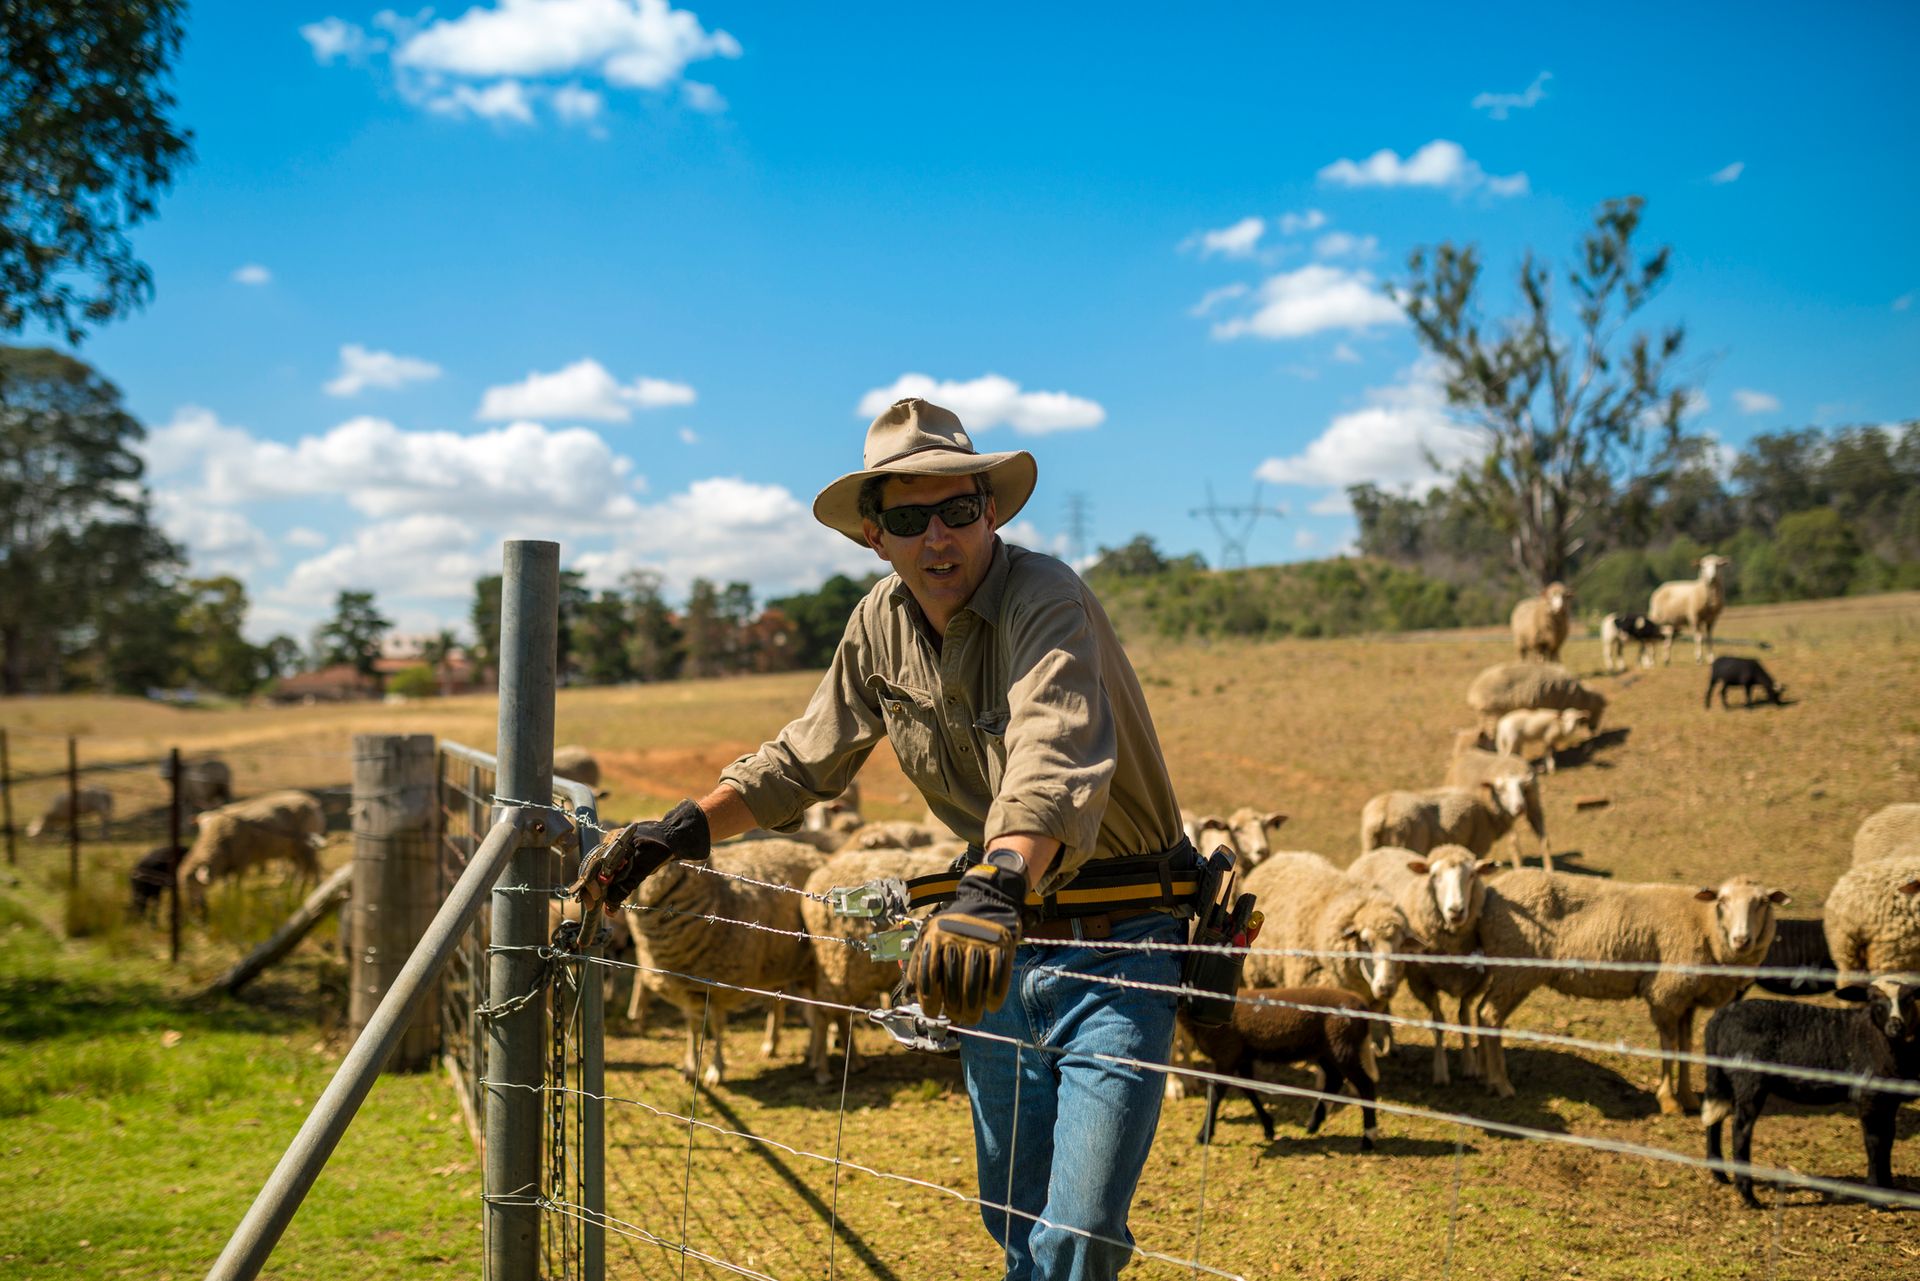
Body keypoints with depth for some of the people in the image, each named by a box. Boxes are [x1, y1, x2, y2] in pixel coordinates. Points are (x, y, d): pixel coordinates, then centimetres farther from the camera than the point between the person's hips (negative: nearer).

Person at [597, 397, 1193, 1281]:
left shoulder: (1044, 599, -22)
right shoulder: (882, 623, 1)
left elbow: (1057, 756, -41)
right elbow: (804, 759, 13)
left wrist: (995, 885, -58)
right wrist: (683, 829, 1)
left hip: (1116, 942, -6)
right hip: (1003, 941, 7)